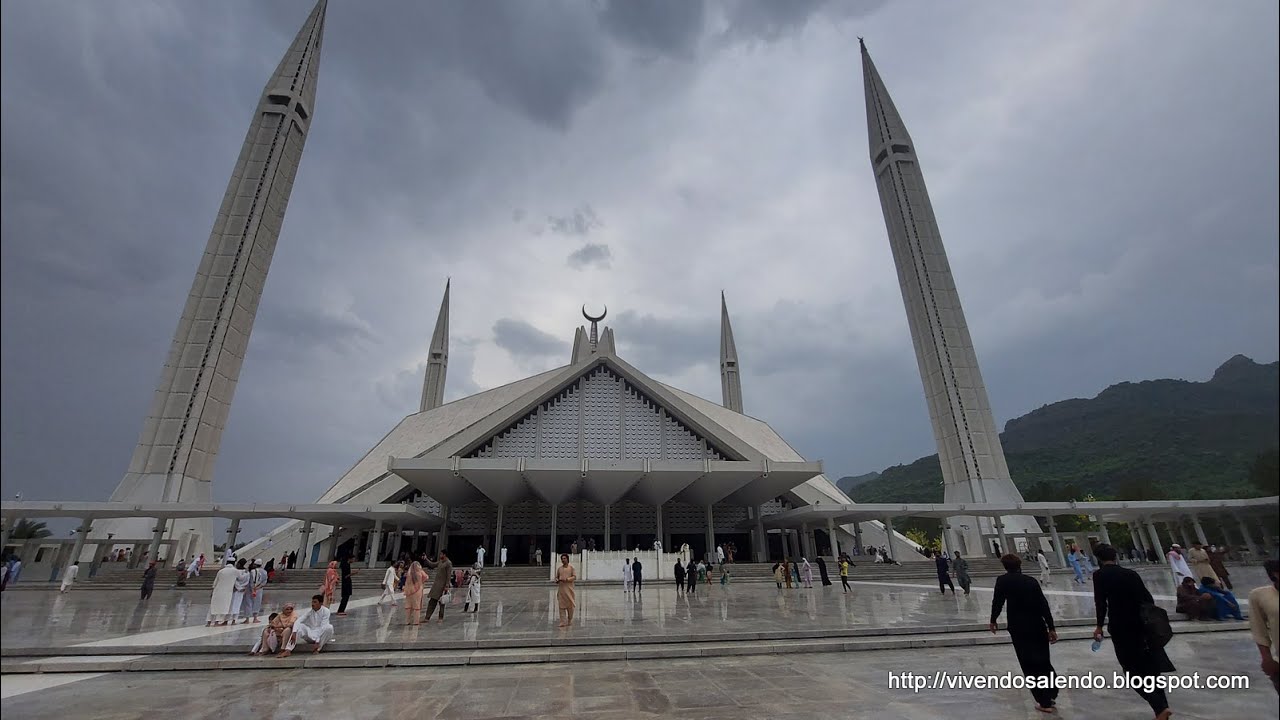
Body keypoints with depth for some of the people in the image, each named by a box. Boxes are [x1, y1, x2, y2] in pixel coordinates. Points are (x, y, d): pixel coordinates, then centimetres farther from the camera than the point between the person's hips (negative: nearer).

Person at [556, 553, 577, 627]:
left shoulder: (571, 568, 2)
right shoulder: (559, 568, 11)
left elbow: (574, 577, -5)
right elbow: (556, 577, 17)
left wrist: (566, 579, -17)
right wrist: (557, 580, -5)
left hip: (569, 589, -2)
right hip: (561, 589, 2)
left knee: (570, 606, 3)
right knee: (561, 606, -2)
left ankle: (570, 621, 18)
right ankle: (563, 622, 0)